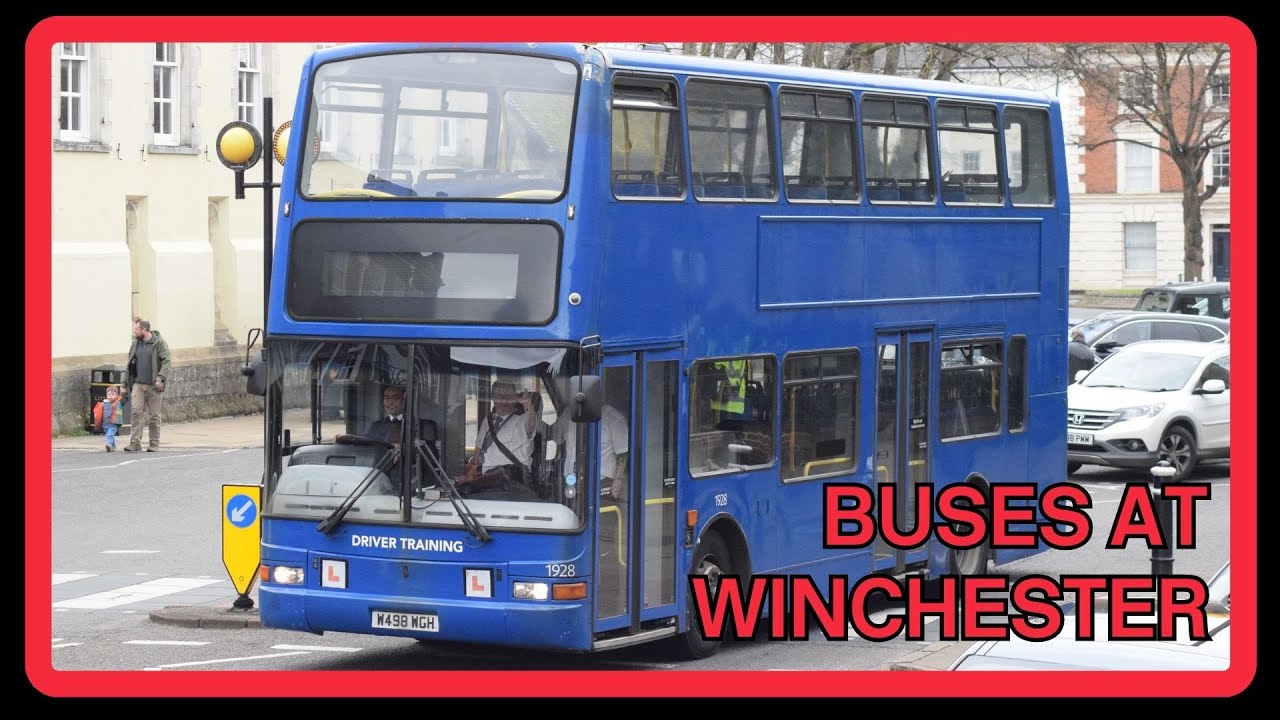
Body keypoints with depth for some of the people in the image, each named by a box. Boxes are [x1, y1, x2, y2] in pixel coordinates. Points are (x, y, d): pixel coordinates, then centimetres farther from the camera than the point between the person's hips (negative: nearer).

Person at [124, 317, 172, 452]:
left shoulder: (159, 343, -4)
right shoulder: (135, 344, 12)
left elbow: (166, 362, -11)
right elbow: (130, 365, 17)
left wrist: (161, 378, -24)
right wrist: (125, 383, 14)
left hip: (153, 386, -4)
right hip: (138, 384, 4)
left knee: (154, 415, 3)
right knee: (136, 412, -9)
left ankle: (154, 444, 12)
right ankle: (135, 442, -9)